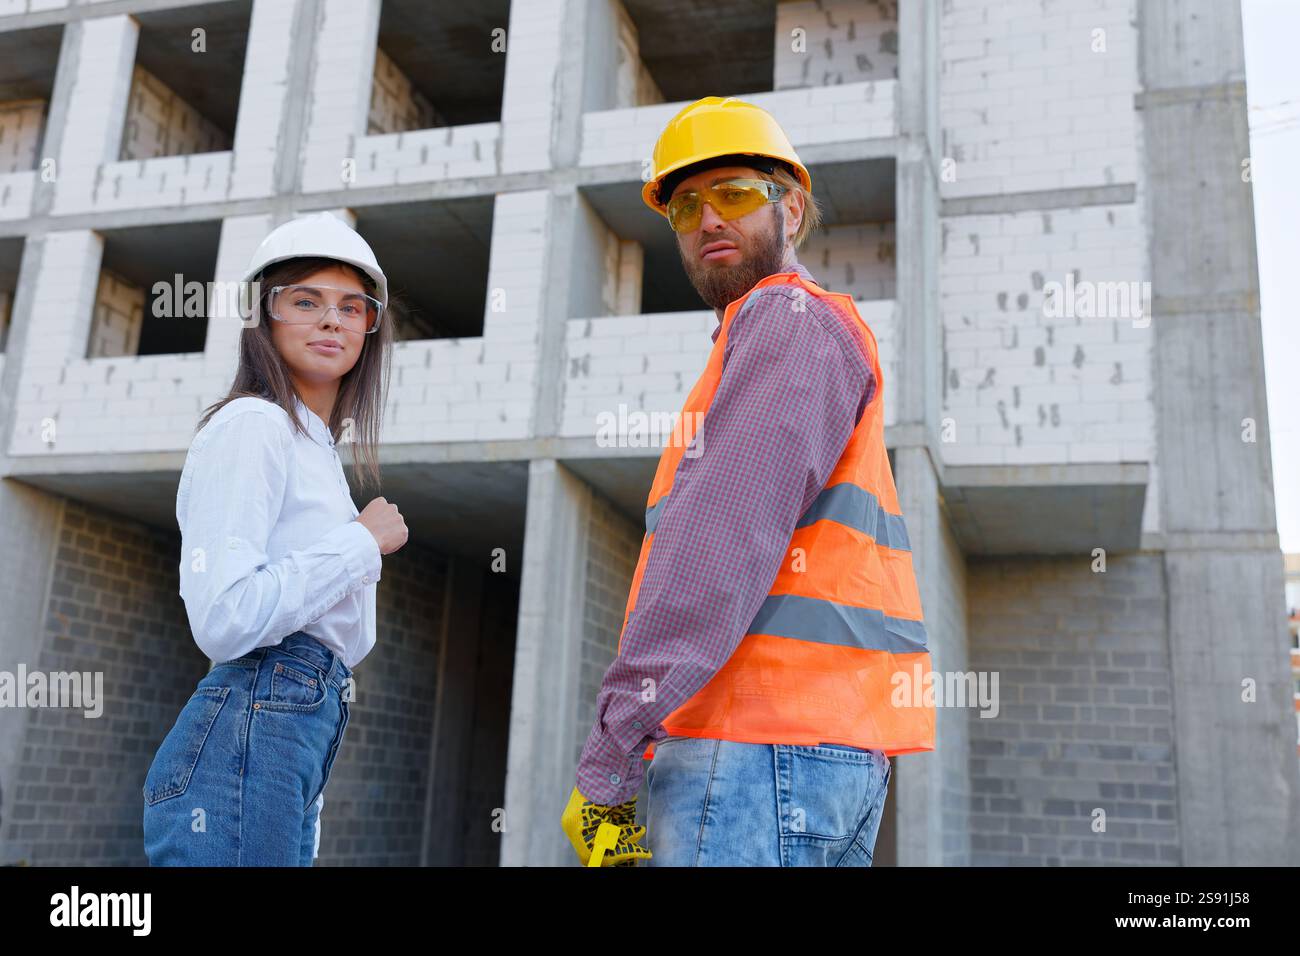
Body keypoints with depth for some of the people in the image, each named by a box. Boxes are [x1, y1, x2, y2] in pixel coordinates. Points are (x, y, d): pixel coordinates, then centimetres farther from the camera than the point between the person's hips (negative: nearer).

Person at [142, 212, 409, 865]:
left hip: (307, 729, 9)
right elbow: (224, 620, -20)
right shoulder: (252, 425, -8)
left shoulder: (315, 444, 21)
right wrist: (361, 542, -11)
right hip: (246, 738, -9)